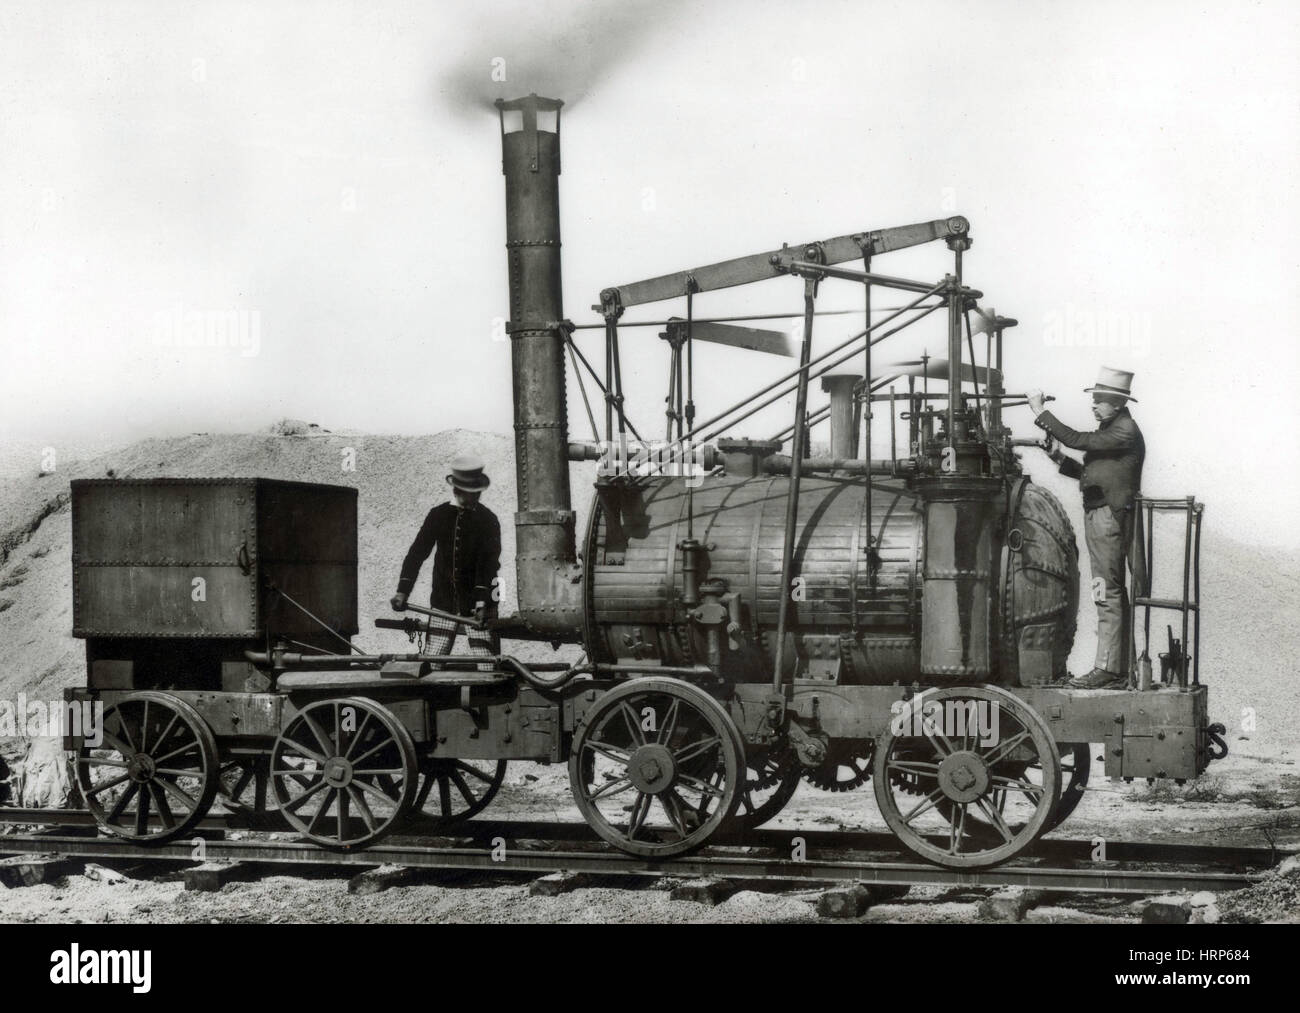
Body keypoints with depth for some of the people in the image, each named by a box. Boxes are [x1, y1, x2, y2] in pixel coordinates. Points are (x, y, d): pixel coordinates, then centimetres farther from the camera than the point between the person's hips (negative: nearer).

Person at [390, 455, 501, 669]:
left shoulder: (488, 520, -2)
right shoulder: (438, 515, 5)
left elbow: (489, 563, -11)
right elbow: (417, 552, 2)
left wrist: (482, 601, -23)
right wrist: (403, 590, -9)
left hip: (477, 604, -3)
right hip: (443, 602, 3)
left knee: (486, 667, -7)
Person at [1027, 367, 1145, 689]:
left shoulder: (1125, 431, -13)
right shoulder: (1109, 429, 18)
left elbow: (1077, 440, -18)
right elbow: (1090, 473, 21)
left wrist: (1039, 411, -12)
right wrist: (1060, 458, 6)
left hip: (1110, 517, -10)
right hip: (1098, 516, 10)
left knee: (1108, 594, -11)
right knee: (1114, 595, 11)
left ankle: (1108, 670, -11)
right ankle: (1120, 669, 16)